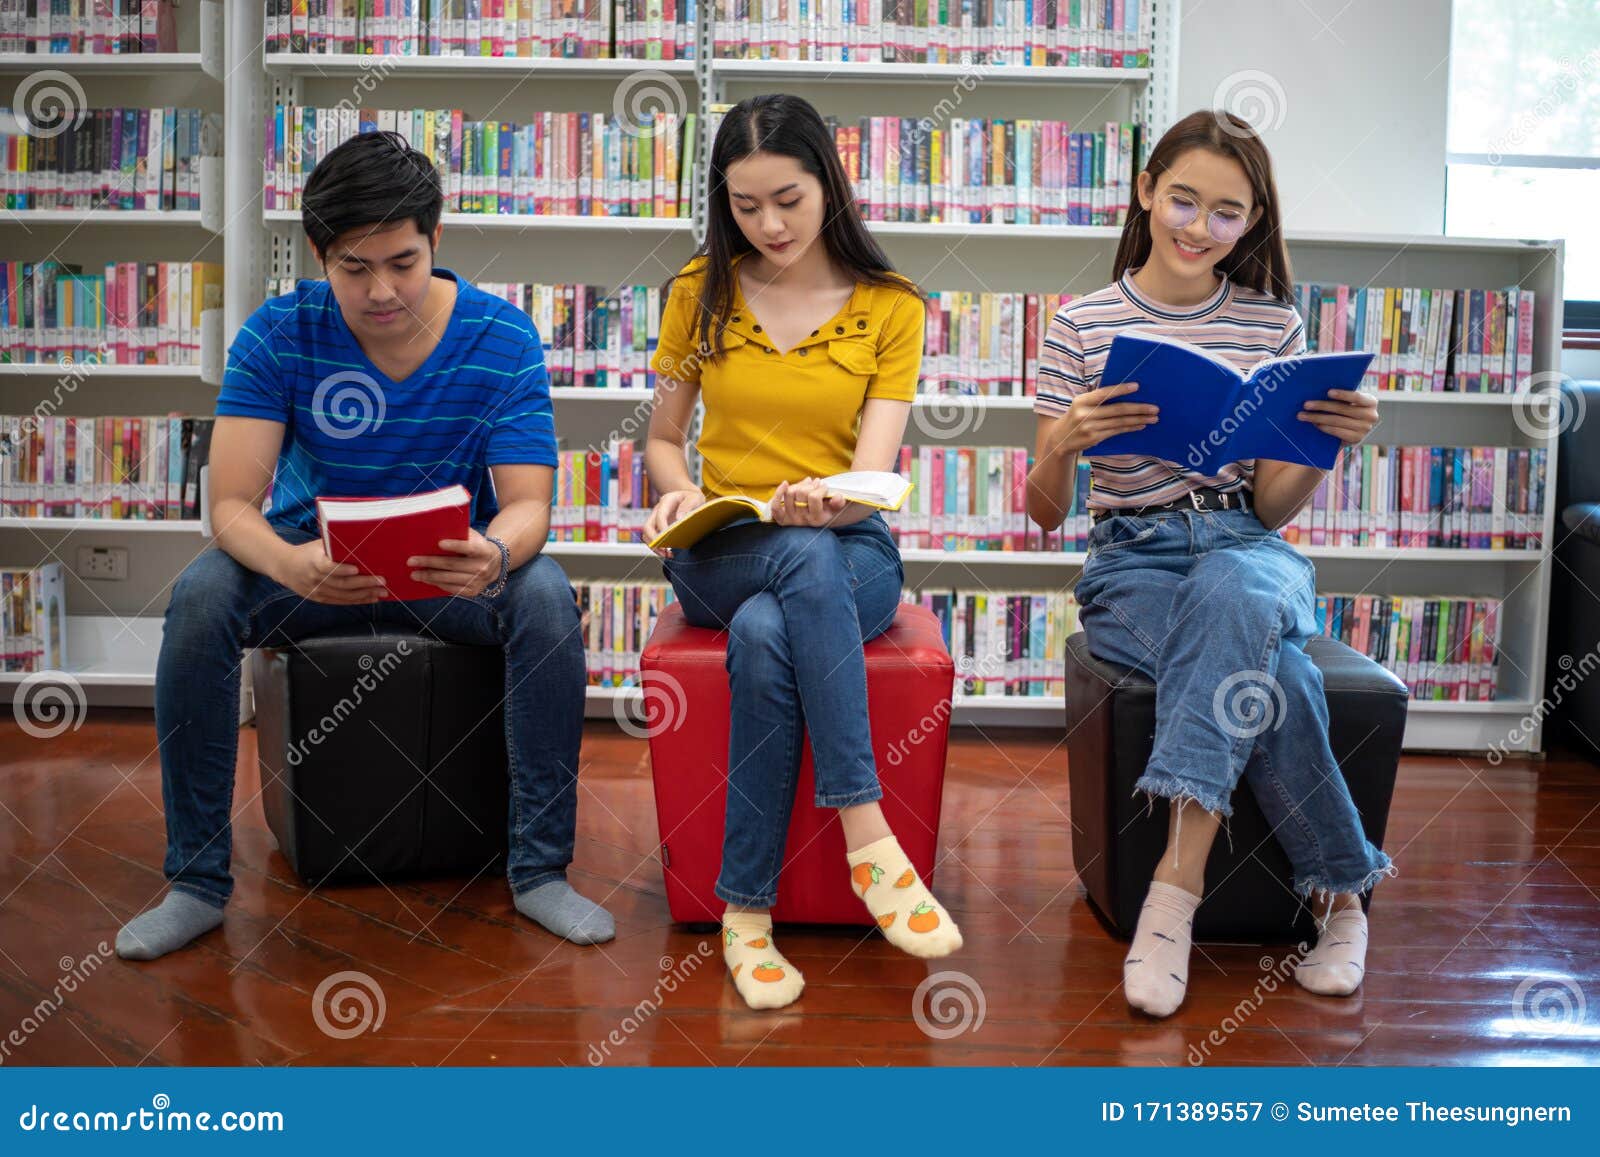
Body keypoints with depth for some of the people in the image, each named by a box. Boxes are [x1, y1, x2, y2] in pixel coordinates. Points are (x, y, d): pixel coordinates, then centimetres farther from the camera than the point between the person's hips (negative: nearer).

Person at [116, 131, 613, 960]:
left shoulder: (502, 340, -13)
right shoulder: (280, 334, -14)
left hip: (454, 561, 0)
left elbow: (528, 503, -19)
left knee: (547, 600, -31)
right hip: (310, 555, 1)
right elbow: (231, 503, -20)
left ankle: (540, 870, -17)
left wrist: (494, 554, -45)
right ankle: (196, 882, -15)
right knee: (199, 597, -28)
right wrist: (292, 565, -45)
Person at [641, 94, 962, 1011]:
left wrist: (826, 501, -33)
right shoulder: (701, 293, 8)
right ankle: (869, 840, -40)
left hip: (849, 549, -1)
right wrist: (680, 493, -10)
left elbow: (873, 477, -9)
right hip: (721, 555, 1)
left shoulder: (891, 307, 2)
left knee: (765, 637, -38)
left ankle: (748, 911, -32)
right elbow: (663, 440, 14)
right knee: (805, 562, -38)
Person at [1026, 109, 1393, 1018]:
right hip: (1133, 561, -1)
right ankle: (1342, 890, -17)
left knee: (1233, 592, -39)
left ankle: (1176, 887, -37)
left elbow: (1272, 508, 8)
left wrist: (1327, 447, -12)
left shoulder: (1274, 325, 7)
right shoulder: (1082, 326, 2)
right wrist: (1060, 446, -21)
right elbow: (1046, 514, 2)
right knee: (1278, 676, -34)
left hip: (1247, 548, 1)